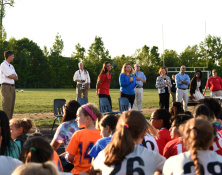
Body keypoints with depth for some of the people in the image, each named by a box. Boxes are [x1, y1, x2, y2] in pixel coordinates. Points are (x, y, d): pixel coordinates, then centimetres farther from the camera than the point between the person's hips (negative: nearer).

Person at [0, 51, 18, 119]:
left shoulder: (11, 66, 20)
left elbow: (16, 78, 15)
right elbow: (10, 76, -16)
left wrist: (12, 75, -3)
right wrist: (14, 75, 5)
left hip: (12, 87, 9)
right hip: (6, 87, -9)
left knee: (11, 106, 8)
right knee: (7, 106, -10)